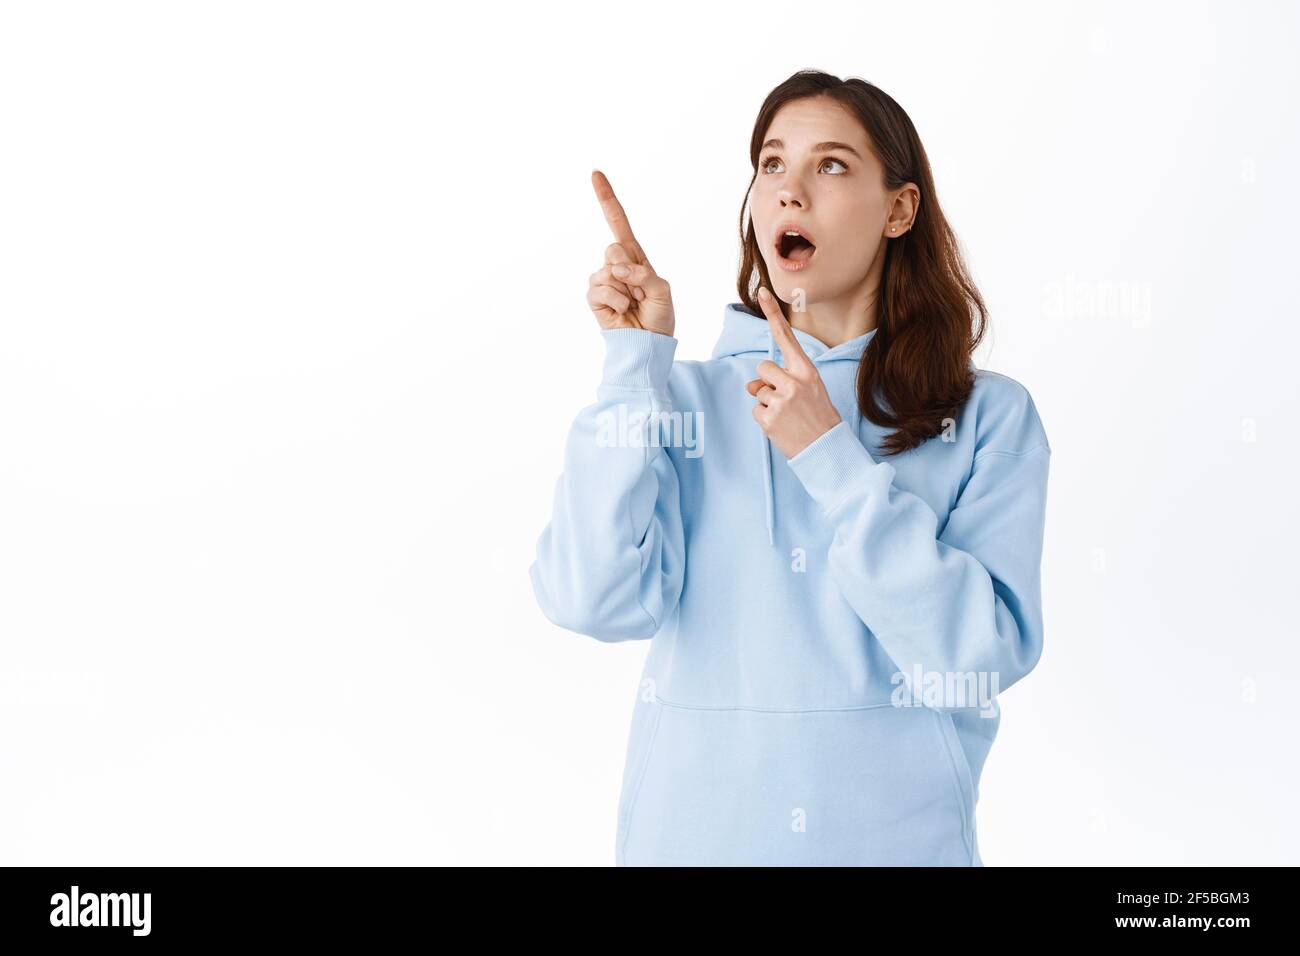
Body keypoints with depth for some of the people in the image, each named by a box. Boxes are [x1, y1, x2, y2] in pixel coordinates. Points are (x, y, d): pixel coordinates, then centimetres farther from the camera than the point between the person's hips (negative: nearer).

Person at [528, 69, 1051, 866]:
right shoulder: (684, 398, 0)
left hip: (900, 832, -1)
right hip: (694, 829, 1)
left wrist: (831, 458, -18)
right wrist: (634, 364, -13)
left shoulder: (990, 416, -3)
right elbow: (595, 602, -13)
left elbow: (989, 651, -14)